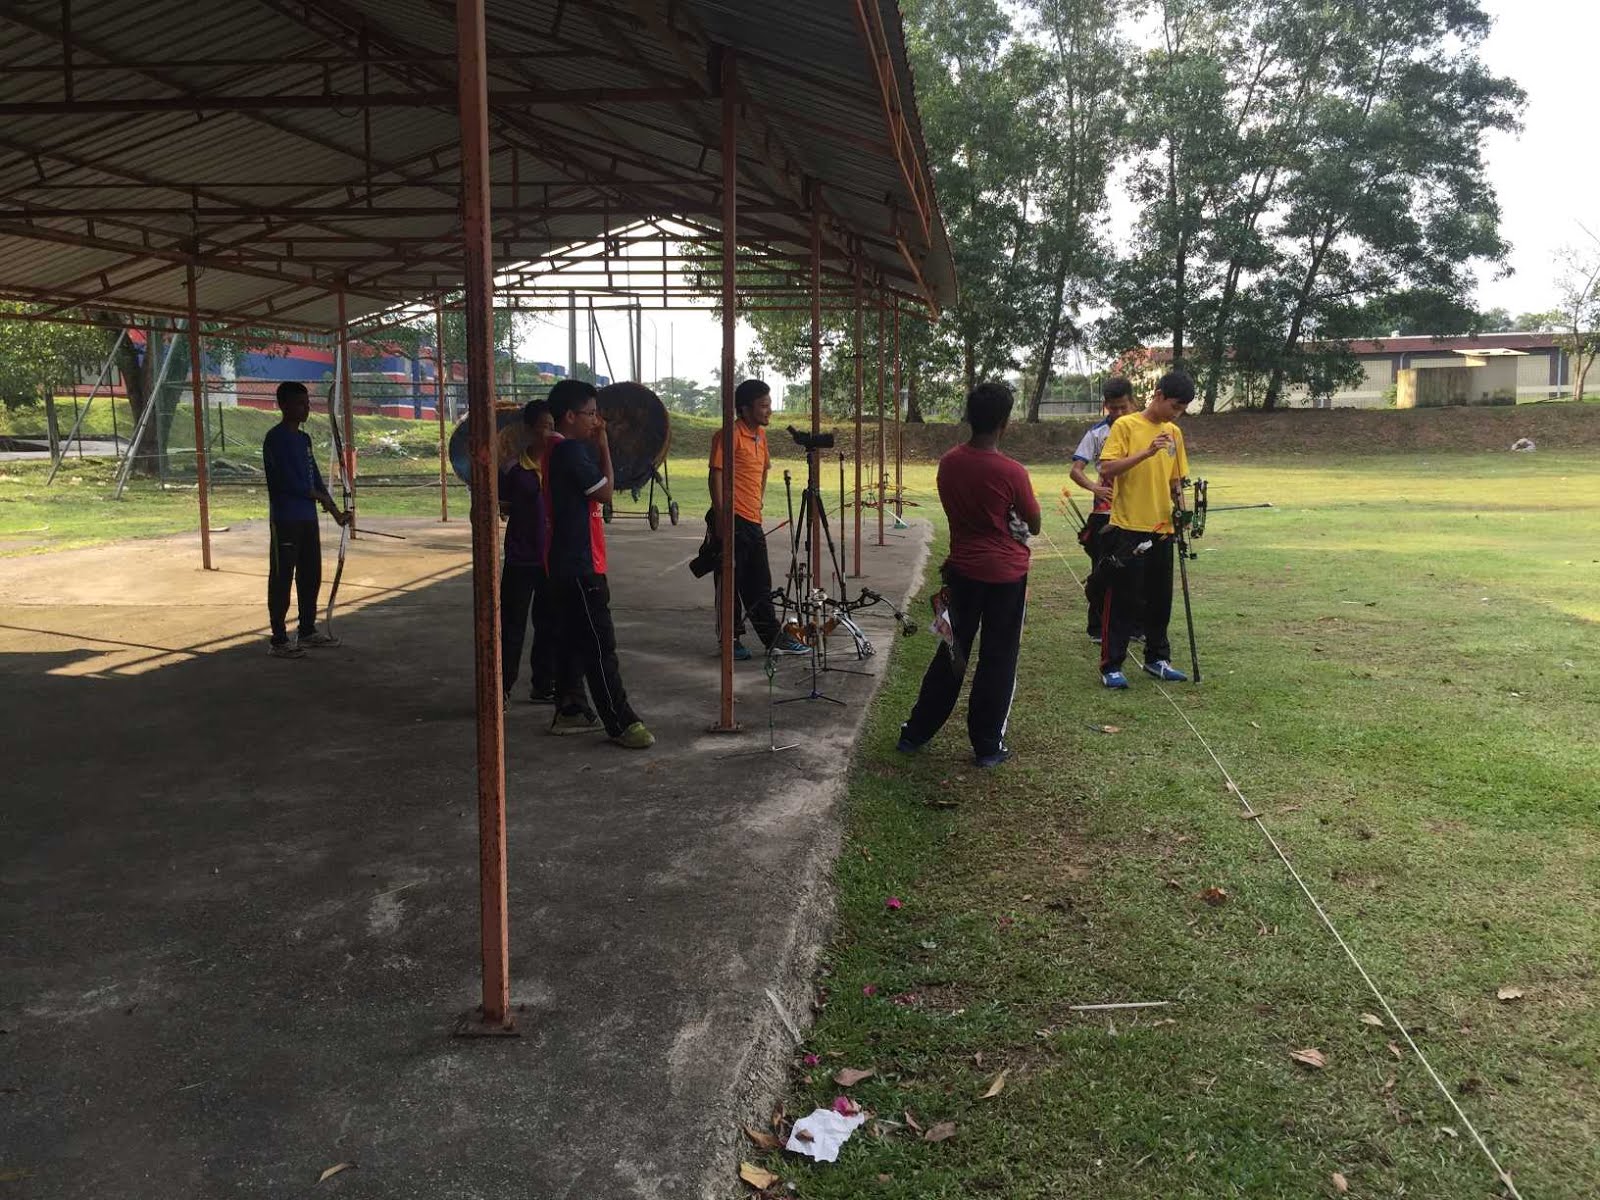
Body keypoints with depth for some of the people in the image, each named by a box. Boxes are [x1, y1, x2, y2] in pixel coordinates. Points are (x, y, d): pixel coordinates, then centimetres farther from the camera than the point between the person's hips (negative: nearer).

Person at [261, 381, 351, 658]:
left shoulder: (304, 438, 14)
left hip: (308, 518, 9)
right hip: (285, 520, -9)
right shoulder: (276, 438, -12)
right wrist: (320, 497, -4)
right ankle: (279, 640, 1)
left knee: (311, 575, 15)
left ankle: (308, 630, 27)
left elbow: (315, 478, 17)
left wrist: (335, 511, 13)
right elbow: (288, 481, -18)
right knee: (281, 578, -4)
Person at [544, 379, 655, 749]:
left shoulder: (560, 451, 14)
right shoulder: (573, 451, -17)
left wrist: (596, 445, 11)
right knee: (600, 644, -7)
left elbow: (594, 488, 18)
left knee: (575, 640, 15)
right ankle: (621, 723, -4)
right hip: (580, 566, -10)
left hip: (568, 564, 10)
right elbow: (605, 490, -12)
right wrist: (603, 444, -6)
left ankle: (569, 712, 22)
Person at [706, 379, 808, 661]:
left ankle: (773, 637, 18)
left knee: (760, 584, 13)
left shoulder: (760, 435, 15)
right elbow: (716, 474, -14)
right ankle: (730, 639, 9)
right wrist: (720, 517, -18)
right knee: (730, 582, 0)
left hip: (753, 521, 8)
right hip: (732, 521, -8)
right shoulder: (730, 435, -11)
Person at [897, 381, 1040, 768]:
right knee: (998, 658, 7)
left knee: (952, 650, 17)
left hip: (963, 569, 5)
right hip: (1006, 573, -4)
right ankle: (988, 745, 14)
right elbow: (1033, 525, -5)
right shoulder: (1011, 472, -18)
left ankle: (916, 731, 23)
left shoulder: (948, 463, -2)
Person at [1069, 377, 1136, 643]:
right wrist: (1094, 488, -29)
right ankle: (1097, 627, 13)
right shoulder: (1097, 432, -3)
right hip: (1105, 513, -2)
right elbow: (1075, 470, -10)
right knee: (1101, 571, 2)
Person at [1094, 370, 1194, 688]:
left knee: (1160, 599, 12)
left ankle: (1156, 659, 25)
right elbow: (1106, 469, -17)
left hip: (1162, 530, 6)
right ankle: (1110, 666, 4)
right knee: (1121, 601, -2)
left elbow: (1175, 478, 18)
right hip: (1128, 529, -6)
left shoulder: (1174, 433, 11)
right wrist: (1145, 452, -26)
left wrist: (1179, 506, 1)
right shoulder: (1125, 426, -7)